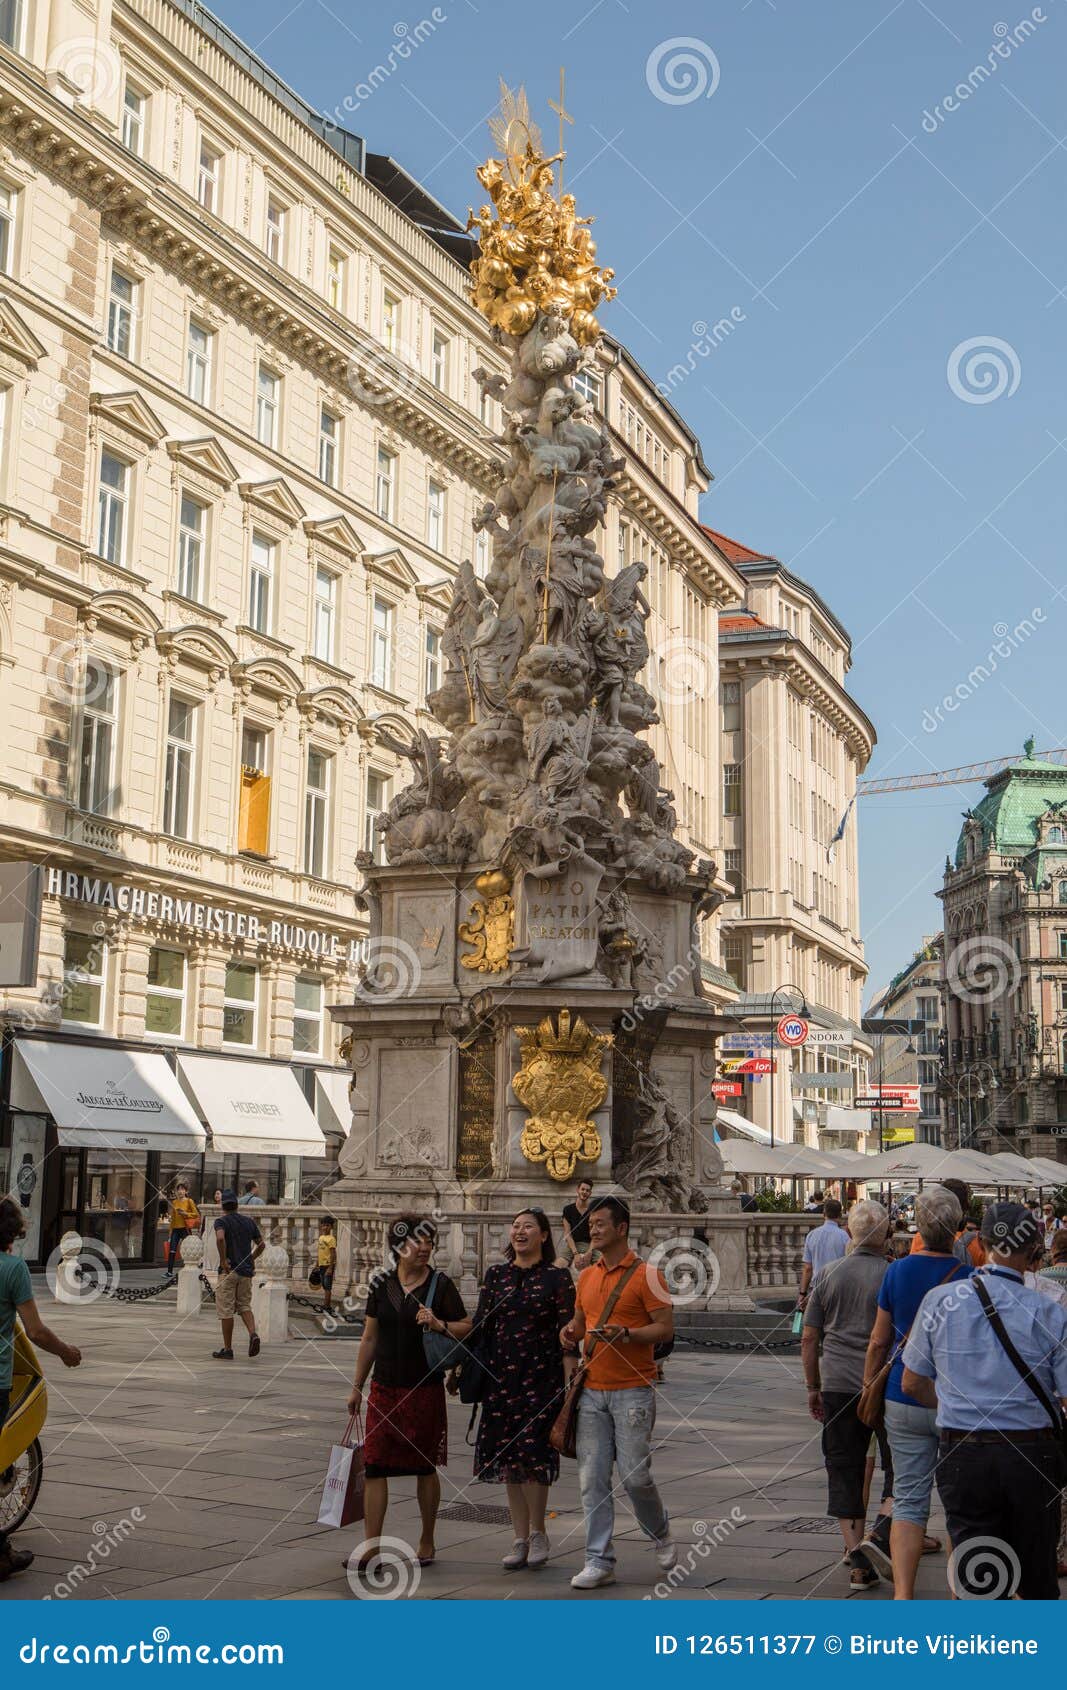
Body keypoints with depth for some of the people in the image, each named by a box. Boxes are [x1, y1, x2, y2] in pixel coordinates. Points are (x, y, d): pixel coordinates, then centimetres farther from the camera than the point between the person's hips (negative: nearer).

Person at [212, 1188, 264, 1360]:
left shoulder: (221, 1221, -5)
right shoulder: (249, 1221, 10)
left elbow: (220, 1238, -26)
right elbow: (261, 1244, 13)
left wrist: (223, 1259, -18)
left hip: (229, 1271, -5)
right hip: (246, 1270, 5)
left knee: (226, 1310, 2)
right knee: (244, 1306, 16)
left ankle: (227, 1349, 6)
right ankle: (253, 1334, -9)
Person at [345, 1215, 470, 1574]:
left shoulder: (440, 1285, -3)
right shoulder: (382, 1285, 5)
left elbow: (467, 1327, -3)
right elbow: (369, 1339, 11)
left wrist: (439, 1324, -21)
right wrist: (357, 1386, 12)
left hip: (425, 1389, -2)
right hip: (384, 1388, 3)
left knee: (424, 1467, 8)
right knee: (374, 1466, -3)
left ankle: (427, 1542, 24)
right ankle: (371, 1548, 2)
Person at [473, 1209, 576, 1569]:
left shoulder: (557, 1278, -1)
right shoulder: (496, 1275, 9)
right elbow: (480, 1325, 10)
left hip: (542, 1377, -4)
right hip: (502, 1377, 4)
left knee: (531, 1453, -11)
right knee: (508, 1458, 6)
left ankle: (537, 1533, 8)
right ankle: (520, 1539, 16)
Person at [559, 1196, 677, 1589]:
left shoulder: (644, 1274, -6)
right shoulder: (586, 1277, 13)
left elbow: (666, 1328, -9)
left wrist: (627, 1334, -23)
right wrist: (571, 1331, 3)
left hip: (632, 1390, -6)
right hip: (592, 1391, 6)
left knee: (634, 1474, -4)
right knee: (592, 1479, 2)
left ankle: (661, 1535, 24)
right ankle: (599, 1561, 9)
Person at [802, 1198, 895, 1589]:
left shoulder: (829, 1274, 4)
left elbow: (809, 1338, 7)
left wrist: (813, 1388, 16)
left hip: (837, 1384, 3)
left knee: (844, 1471, 9)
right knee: (899, 1467, 12)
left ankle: (857, 1557, 7)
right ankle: (880, 1532, -8)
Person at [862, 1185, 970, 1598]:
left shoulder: (898, 1271, -1)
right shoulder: (969, 1277, -11)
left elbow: (879, 1341, 4)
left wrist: (869, 1387, 16)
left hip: (903, 1401, 2)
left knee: (908, 1499, 5)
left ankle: (903, 1595, -4)